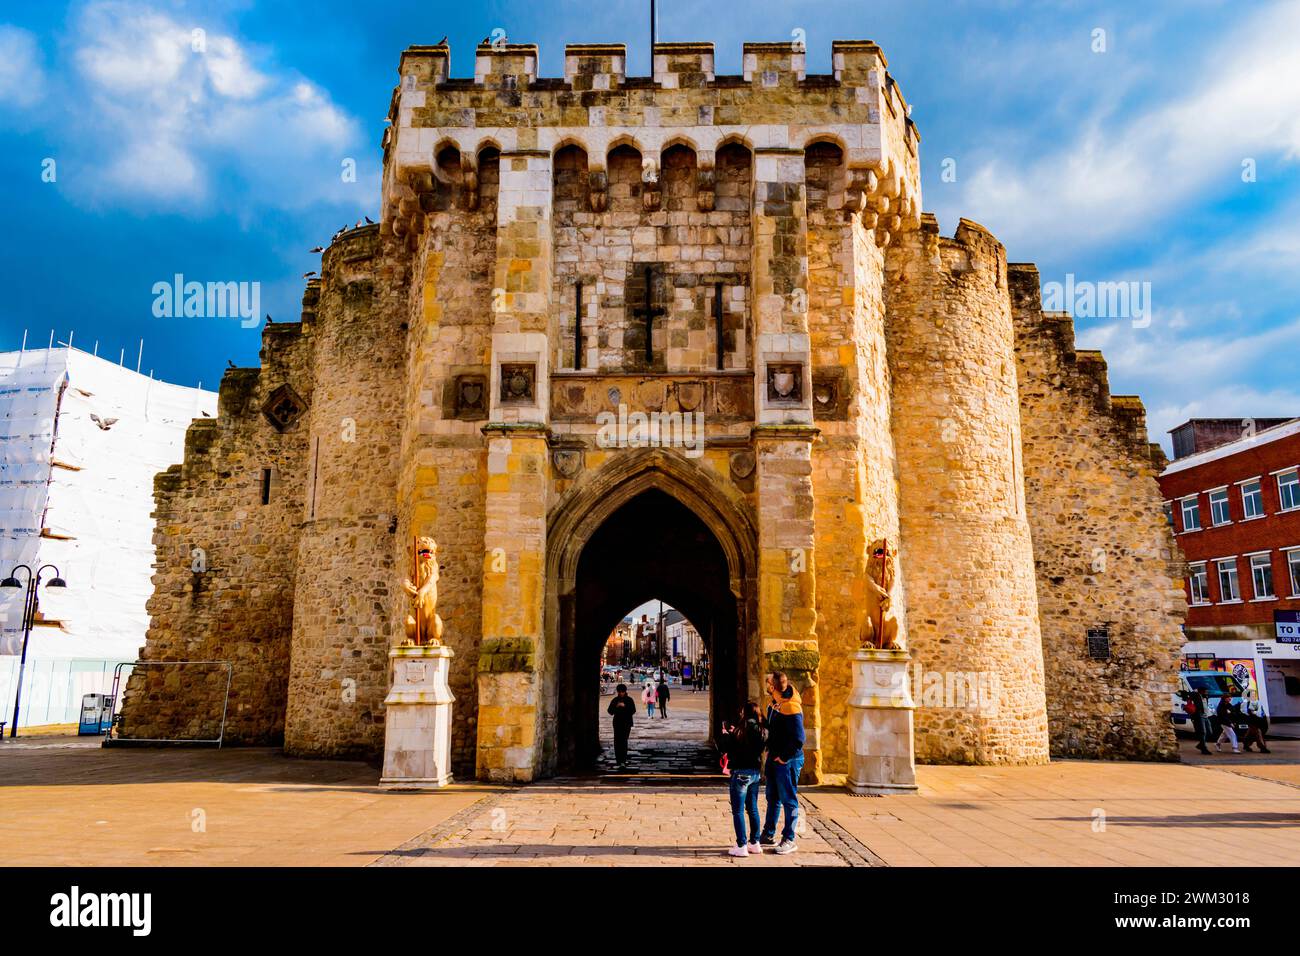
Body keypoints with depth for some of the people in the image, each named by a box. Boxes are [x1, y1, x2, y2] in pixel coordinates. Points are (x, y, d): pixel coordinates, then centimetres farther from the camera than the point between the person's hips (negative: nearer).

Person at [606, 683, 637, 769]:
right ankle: (618, 759, 16)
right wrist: (616, 706, -15)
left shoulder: (629, 700, 1)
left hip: (626, 723, -3)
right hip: (617, 723, 3)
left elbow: (633, 710, -8)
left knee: (624, 742, -11)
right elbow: (610, 711, 3)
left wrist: (625, 706, -21)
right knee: (617, 742, 3)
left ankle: (623, 761, -13)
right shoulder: (615, 700, 7)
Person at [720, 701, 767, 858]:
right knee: (752, 809, 17)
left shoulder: (741, 731, -19)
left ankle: (741, 846, 3)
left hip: (740, 773, -7)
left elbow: (724, 748, -15)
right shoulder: (761, 731, 0)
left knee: (738, 811, 2)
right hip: (755, 772, 7)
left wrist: (724, 734, 3)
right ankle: (754, 843, 23)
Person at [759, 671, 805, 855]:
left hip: (787, 760, -9)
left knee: (789, 800, 2)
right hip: (773, 757, 9)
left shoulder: (791, 709, -22)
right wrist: (769, 750, 12)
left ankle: (789, 840, 12)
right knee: (772, 797, 18)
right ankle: (768, 835, 30)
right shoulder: (774, 705, 7)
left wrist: (783, 757, -17)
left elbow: (798, 739, -23)